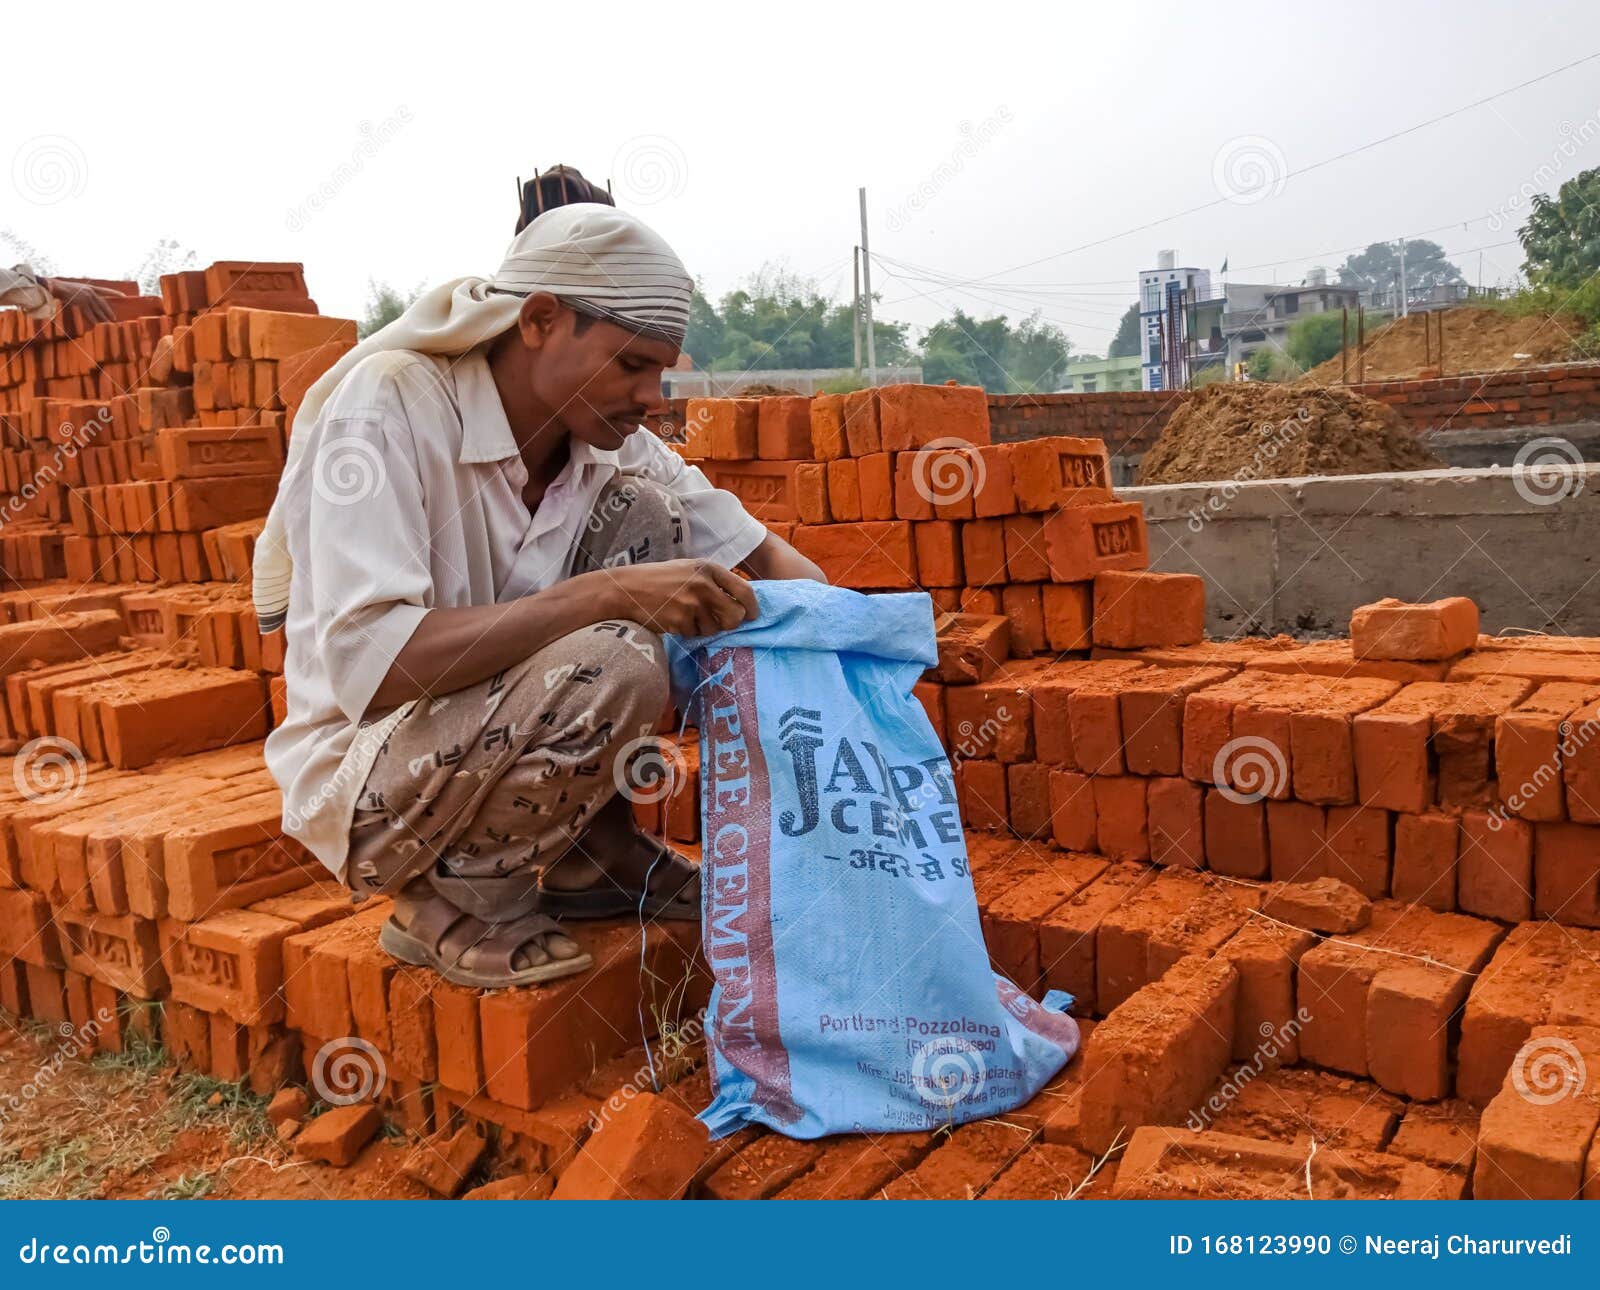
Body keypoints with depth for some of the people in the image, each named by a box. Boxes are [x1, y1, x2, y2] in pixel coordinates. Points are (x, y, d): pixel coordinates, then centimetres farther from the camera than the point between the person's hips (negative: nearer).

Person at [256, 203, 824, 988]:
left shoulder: (611, 446, -4)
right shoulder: (390, 403, -22)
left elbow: (766, 557, 3)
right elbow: (365, 663, -32)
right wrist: (605, 593, -36)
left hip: (503, 741, 7)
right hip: (360, 791, -6)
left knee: (648, 510, -8)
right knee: (612, 666, -32)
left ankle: (591, 849, 2)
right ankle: (451, 899, -6)